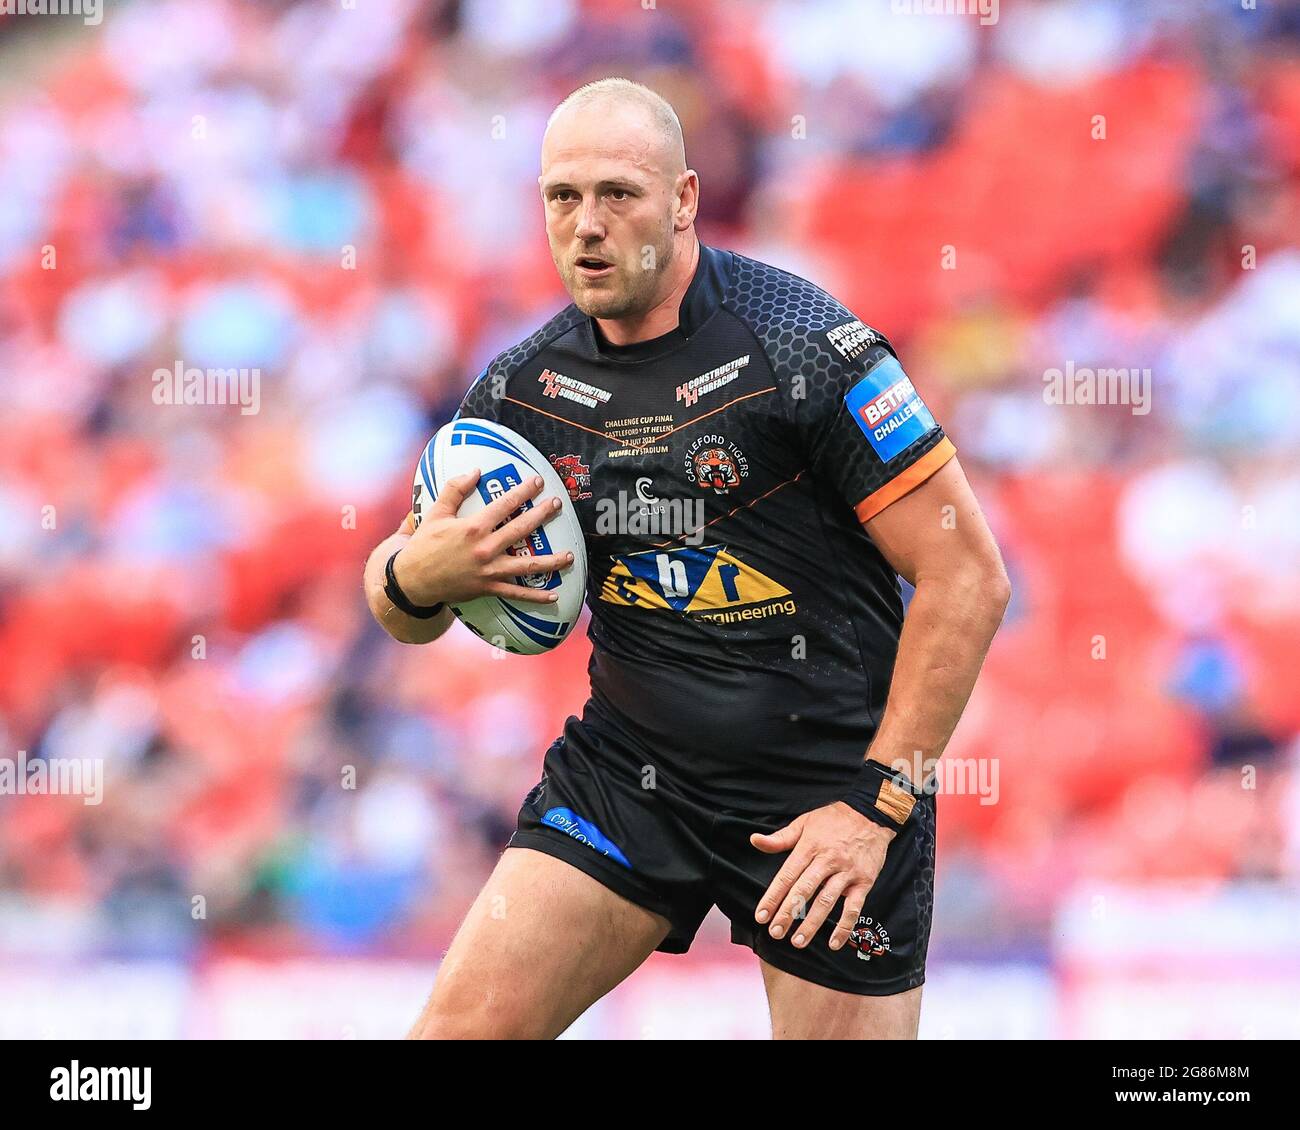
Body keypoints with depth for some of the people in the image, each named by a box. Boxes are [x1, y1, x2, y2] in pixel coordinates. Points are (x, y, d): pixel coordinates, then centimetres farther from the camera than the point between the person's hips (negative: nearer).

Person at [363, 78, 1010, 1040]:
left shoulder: (803, 345, -15)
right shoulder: (529, 384, 1)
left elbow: (968, 579, -16)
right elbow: (402, 611, 13)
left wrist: (875, 805, -18)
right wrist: (415, 577, -13)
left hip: (827, 786, -4)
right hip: (629, 769, 4)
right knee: (461, 1028, -5)